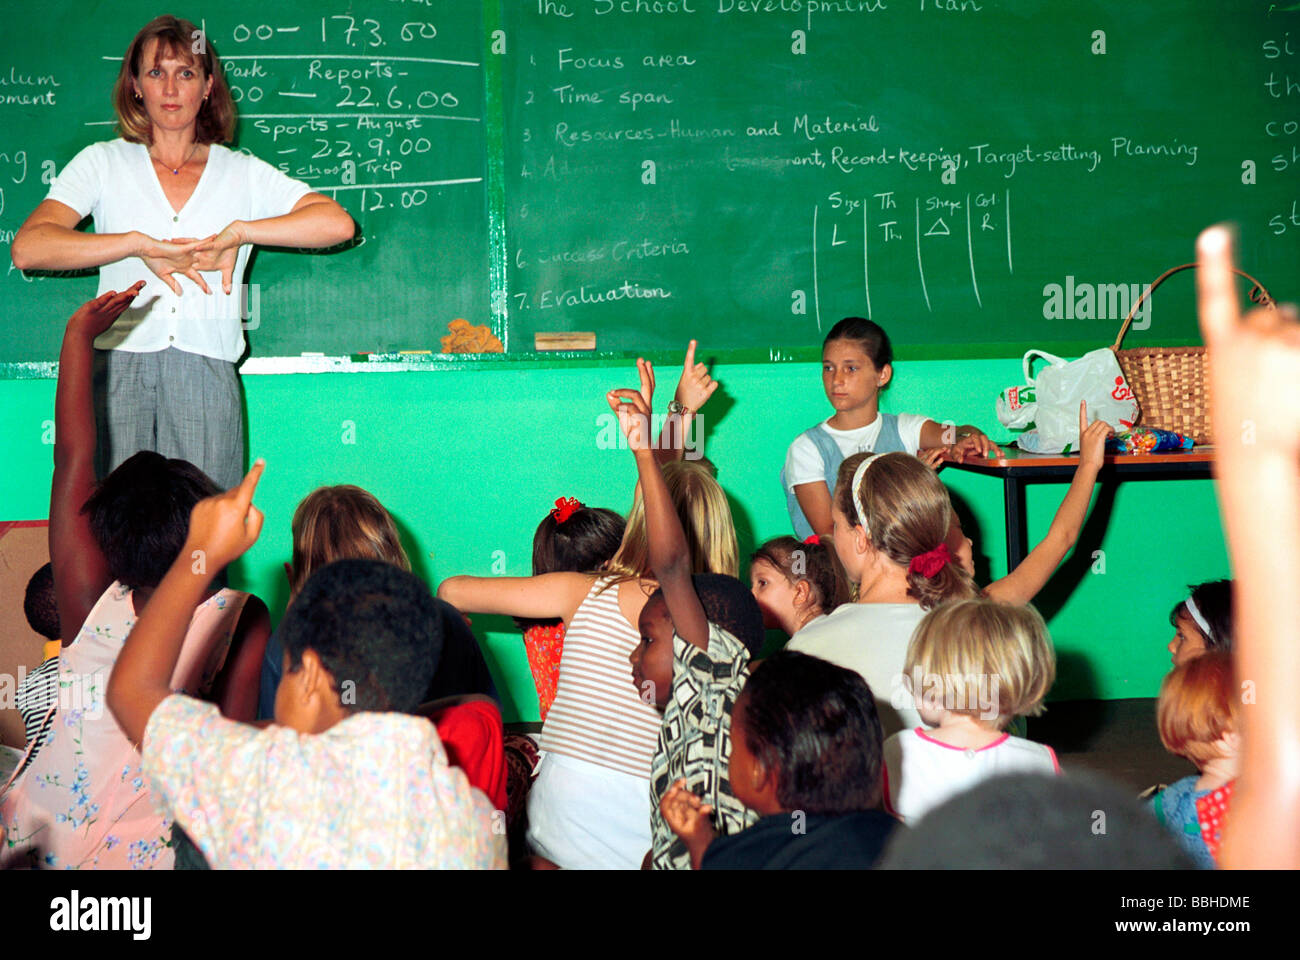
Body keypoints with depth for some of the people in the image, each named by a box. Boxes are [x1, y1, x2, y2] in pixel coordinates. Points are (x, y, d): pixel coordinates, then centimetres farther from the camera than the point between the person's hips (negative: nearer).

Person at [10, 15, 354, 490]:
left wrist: (238, 231, -11)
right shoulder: (104, 163, 12)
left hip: (206, 376, 0)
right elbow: (28, 247, -4)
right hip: (117, 372, 0)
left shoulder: (244, 174, 13)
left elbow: (338, 224, -2)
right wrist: (141, 244, -12)